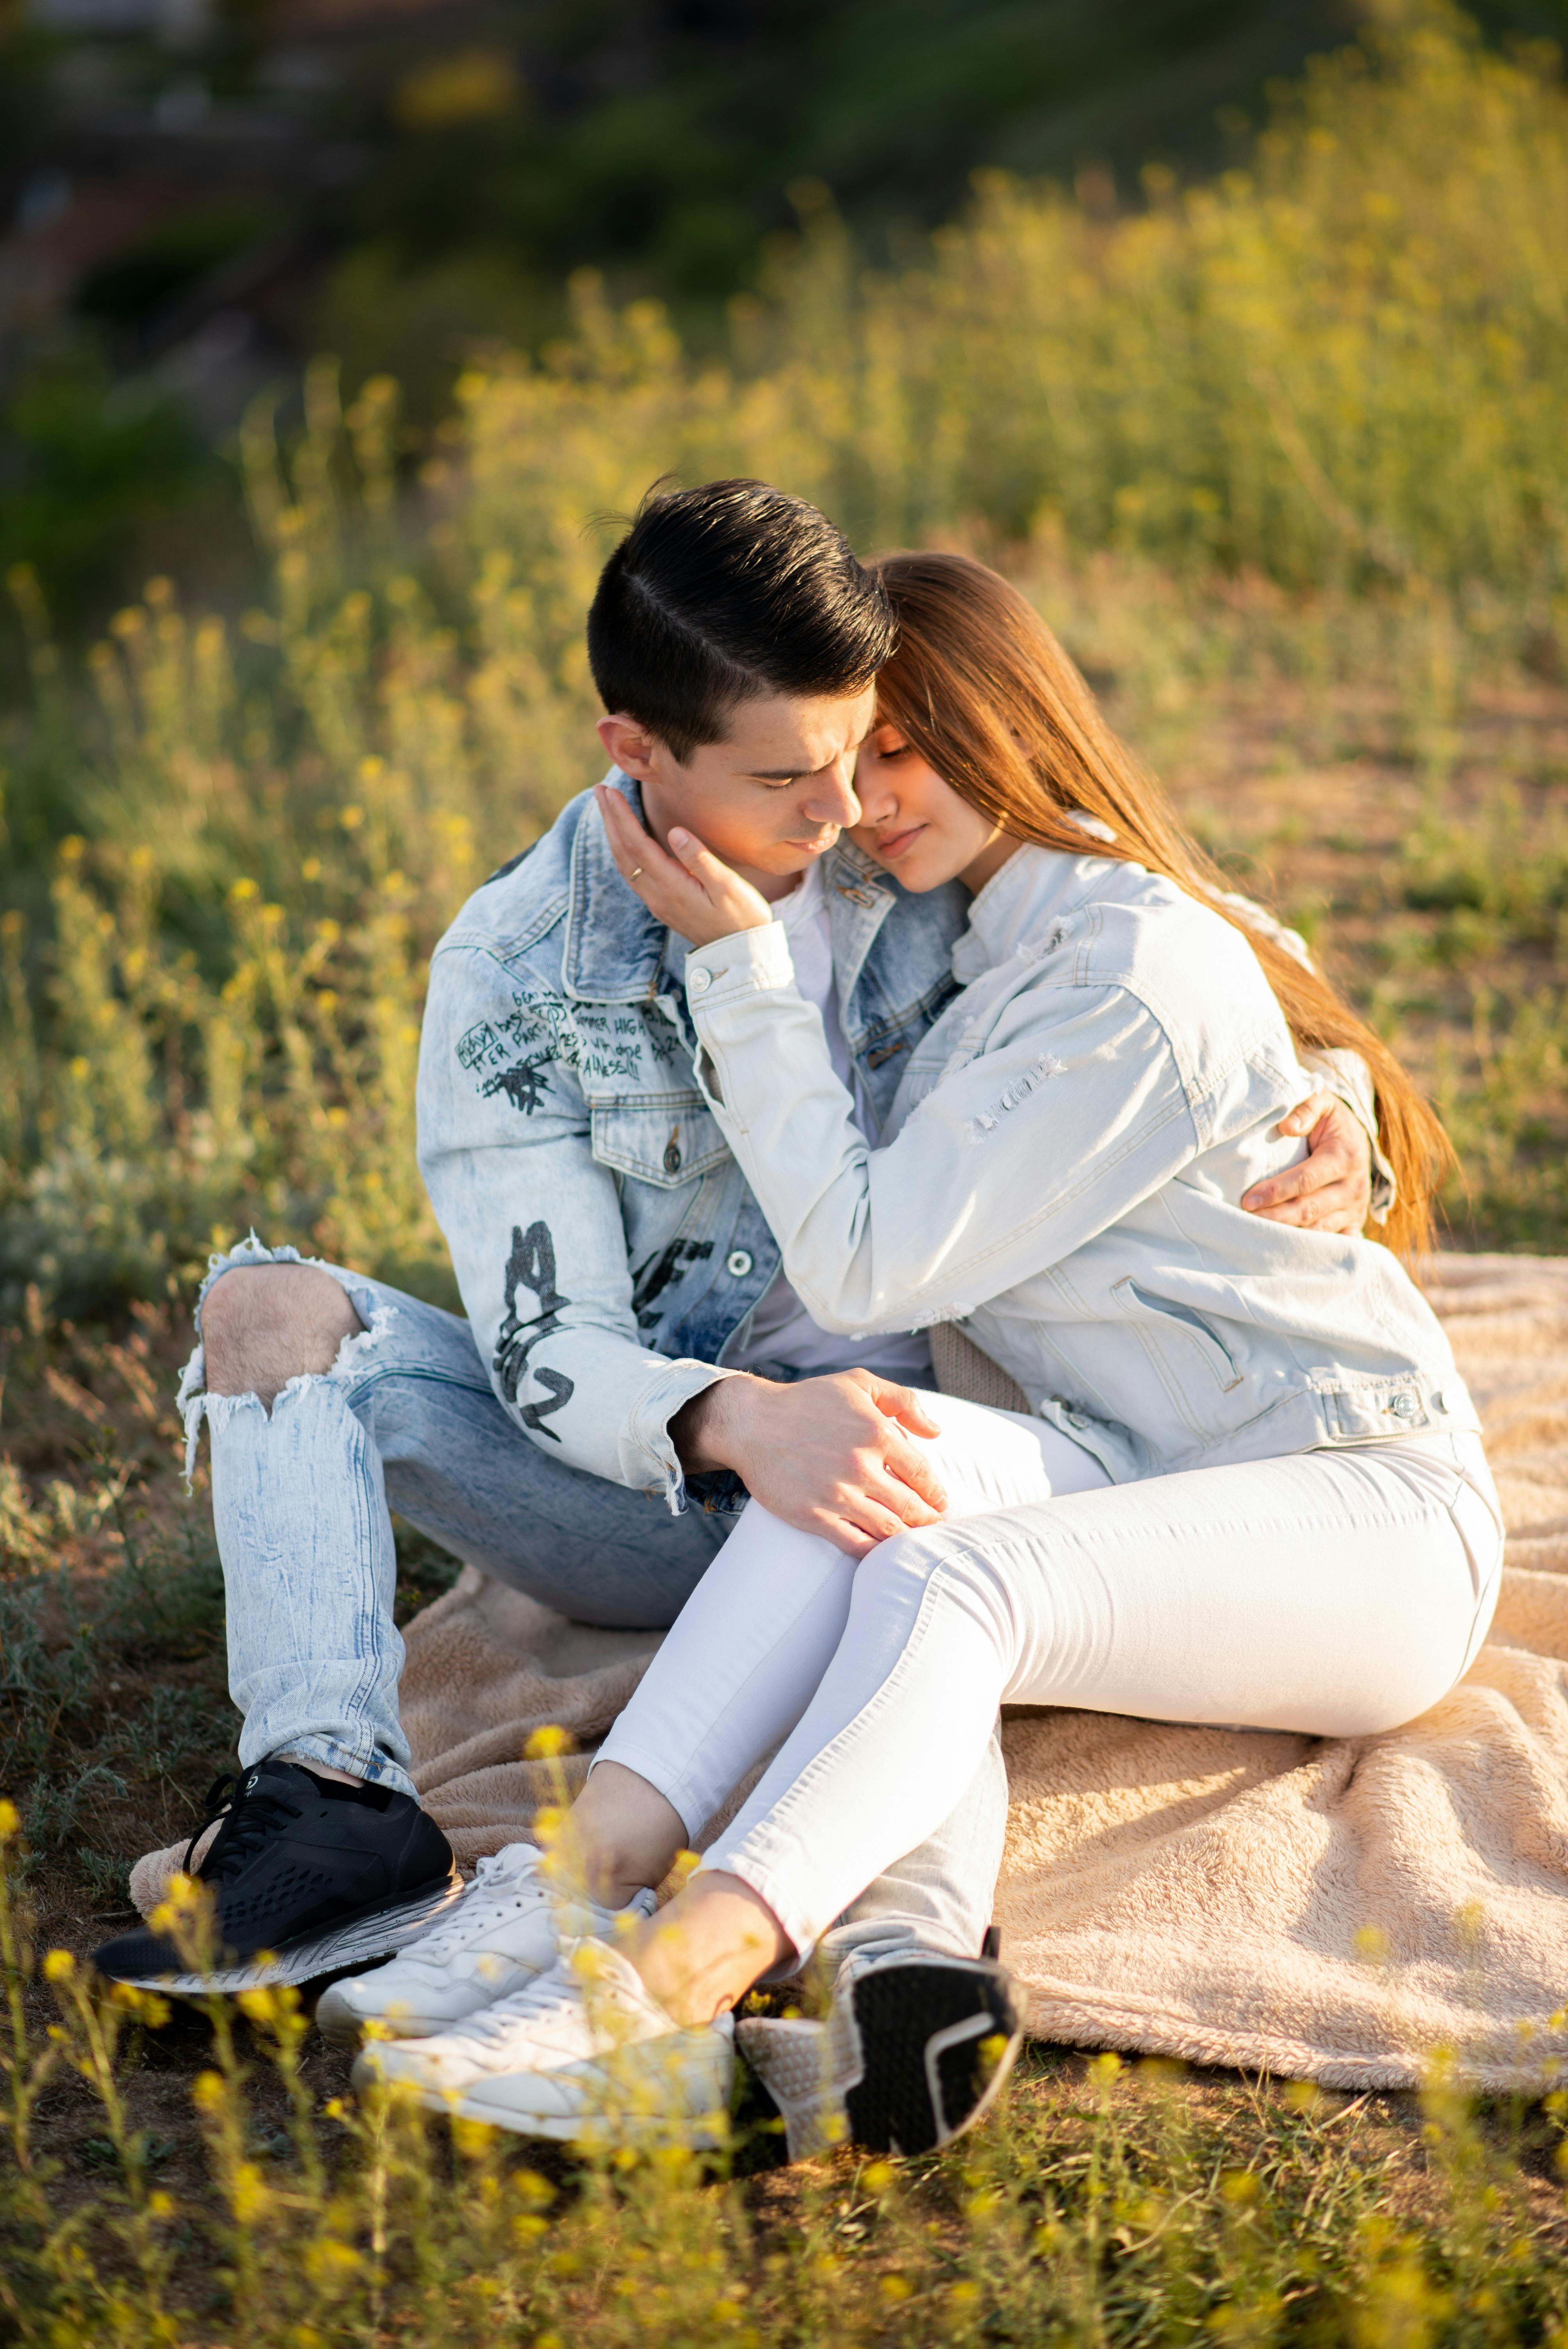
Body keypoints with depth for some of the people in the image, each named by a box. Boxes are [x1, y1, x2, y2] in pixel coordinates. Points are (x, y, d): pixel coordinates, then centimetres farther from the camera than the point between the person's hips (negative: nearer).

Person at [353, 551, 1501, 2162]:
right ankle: (589, 1871, -40)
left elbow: (865, 1268, -15)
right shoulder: (991, 960, 17)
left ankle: (663, 1990, -52)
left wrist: (737, 957, -13)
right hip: (1159, 1485, 7)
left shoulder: (1140, 970, -14)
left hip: (1364, 1510, -7)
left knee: (943, 1584, -35)